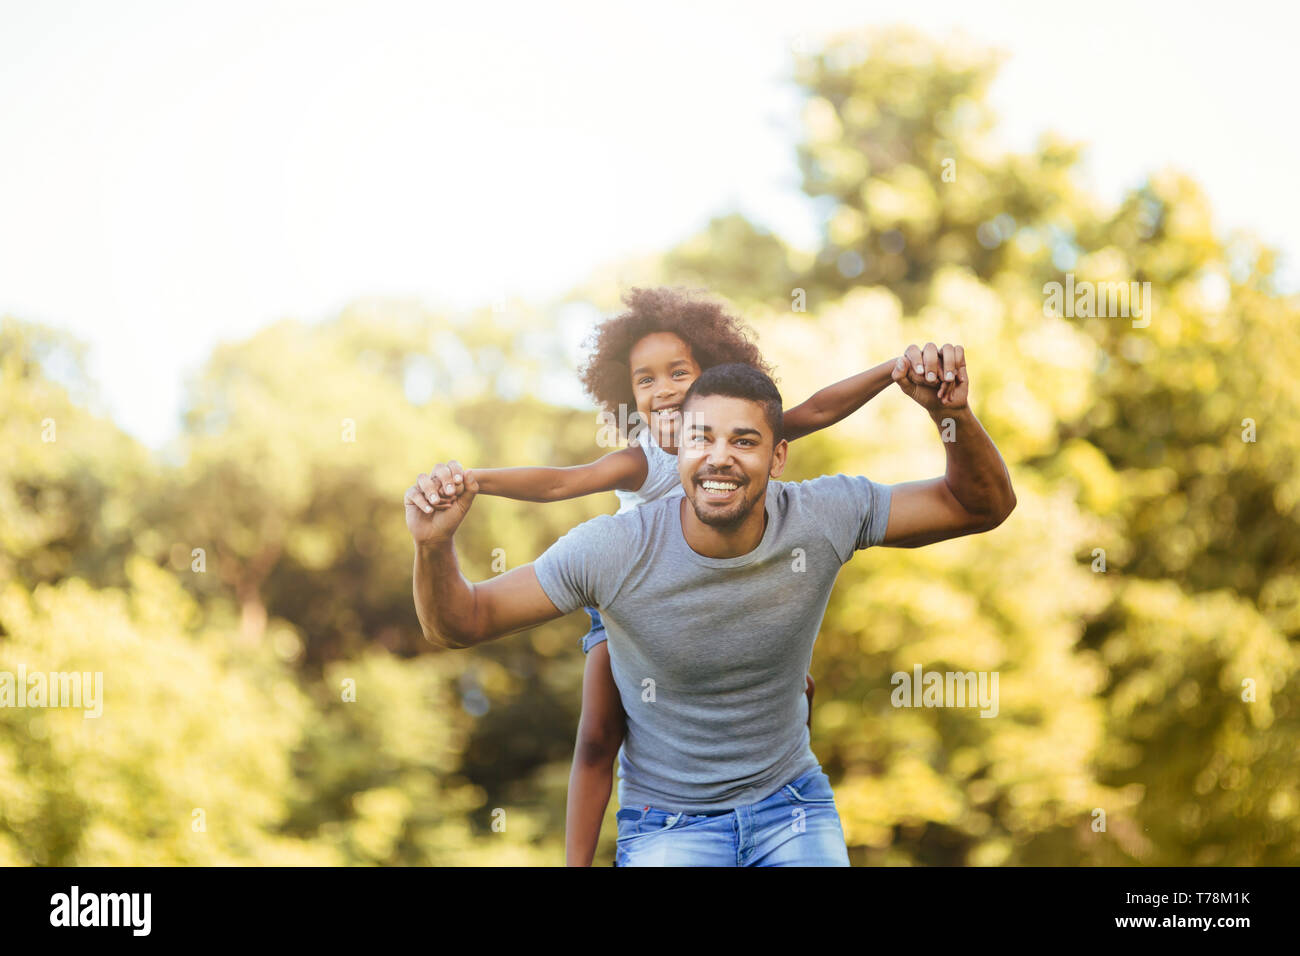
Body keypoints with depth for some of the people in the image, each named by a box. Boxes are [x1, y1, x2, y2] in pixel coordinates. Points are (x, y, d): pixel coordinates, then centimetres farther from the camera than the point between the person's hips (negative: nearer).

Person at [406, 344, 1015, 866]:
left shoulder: (820, 520, -15)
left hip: (791, 802, 2)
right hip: (667, 824, -1)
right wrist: (434, 545, -36)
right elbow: (458, 625, -14)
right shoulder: (613, 550, -21)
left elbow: (981, 507, -6)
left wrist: (954, 415, -25)